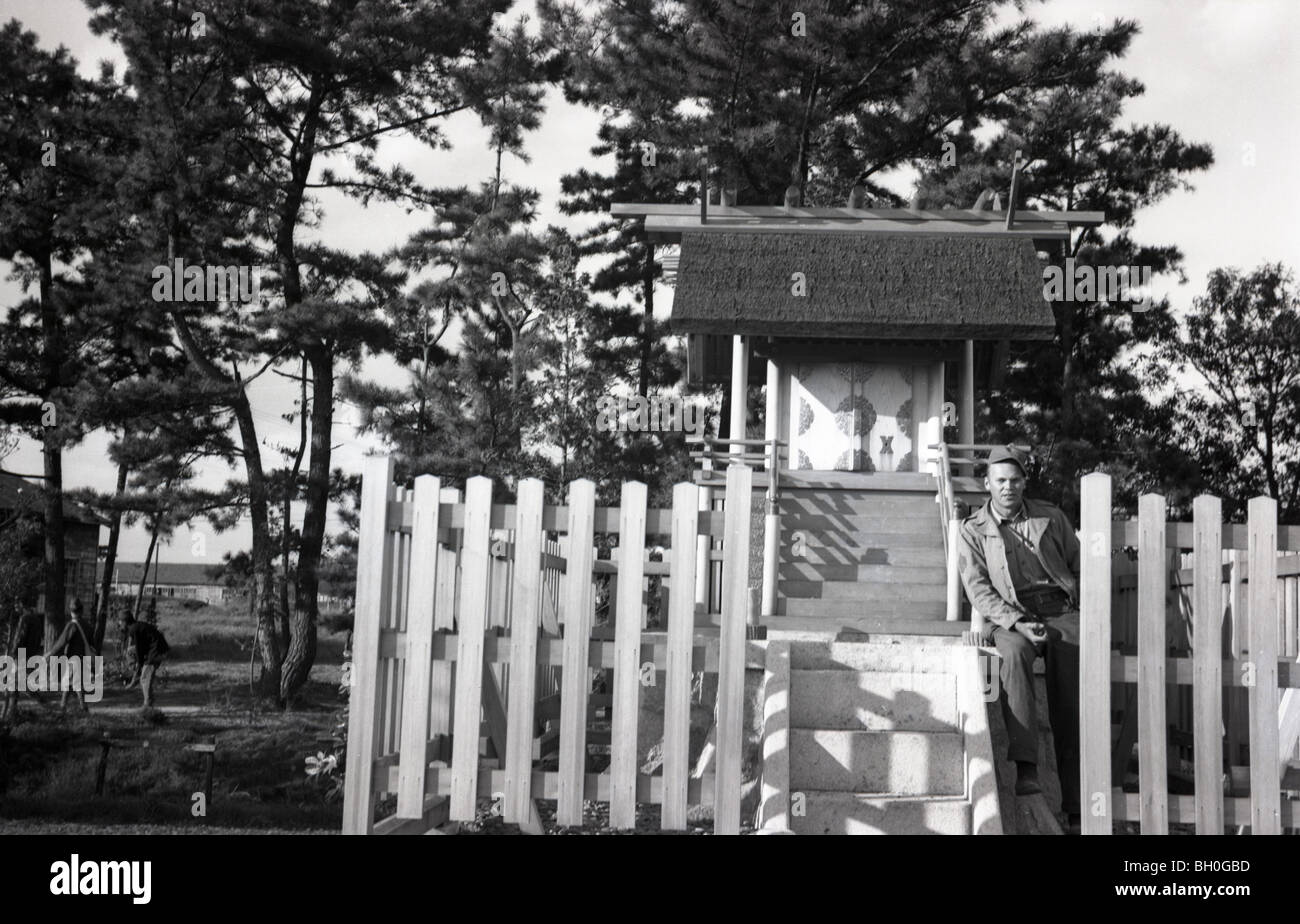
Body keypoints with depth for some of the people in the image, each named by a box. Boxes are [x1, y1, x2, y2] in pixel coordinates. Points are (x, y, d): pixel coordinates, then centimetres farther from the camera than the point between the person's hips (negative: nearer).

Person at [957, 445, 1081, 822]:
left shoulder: (1050, 517, 13)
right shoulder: (973, 529, 8)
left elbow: (1079, 565, 19)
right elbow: (978, 588, -1)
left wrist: (1083, 610, 2)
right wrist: (1016, 622, -15)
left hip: (1061, 610, 2)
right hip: (1011, 618, -2)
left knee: (1071, 703, -17)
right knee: (1013, 653, -37)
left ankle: (1076, 804, -17)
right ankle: (1025, 766, -42)